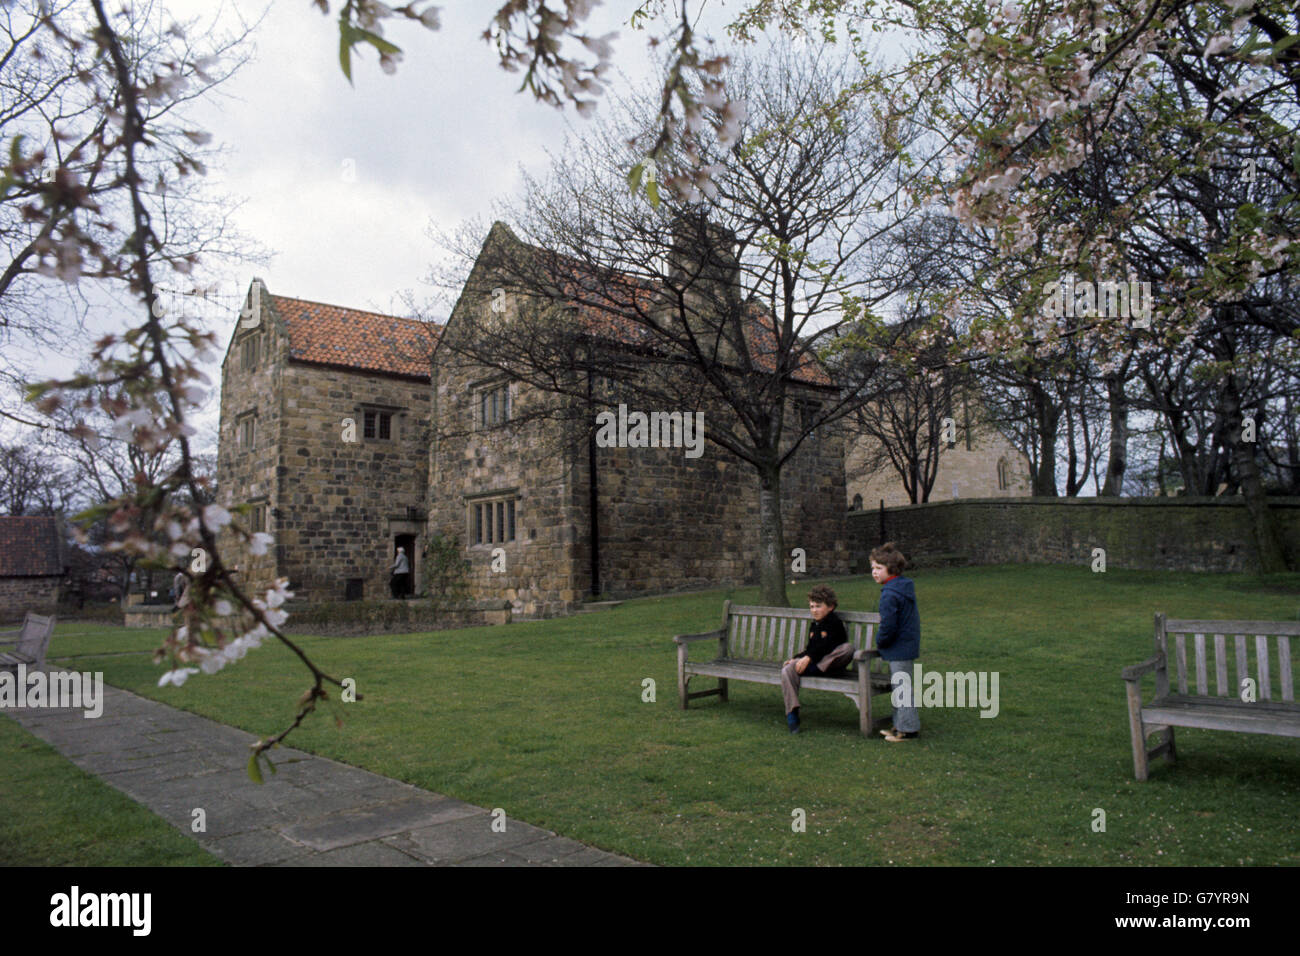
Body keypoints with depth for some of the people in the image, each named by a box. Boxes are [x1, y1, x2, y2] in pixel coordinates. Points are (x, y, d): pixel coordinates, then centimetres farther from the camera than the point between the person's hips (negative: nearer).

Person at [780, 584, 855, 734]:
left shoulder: (835, 623, -4)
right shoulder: (814, 626, 20)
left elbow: (825, 646, -17)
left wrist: (808, 658, -24)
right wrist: (795, 658, 11)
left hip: (830, 665, -6)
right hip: (812, 663, 6)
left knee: (848, 648, -35)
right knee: (787, 670, -22)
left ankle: (817, 669, -26)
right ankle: (792, 713, -23)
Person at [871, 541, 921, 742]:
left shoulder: (890, 594, -22)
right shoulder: (906, 587, 9)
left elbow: (888, 626, -25)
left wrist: (880, 642, -5)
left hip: (898, 650, -10)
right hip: (908, 646, 10)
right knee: (900, 687, 18)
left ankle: (908, 729, 8)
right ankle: (900, 725, 27)